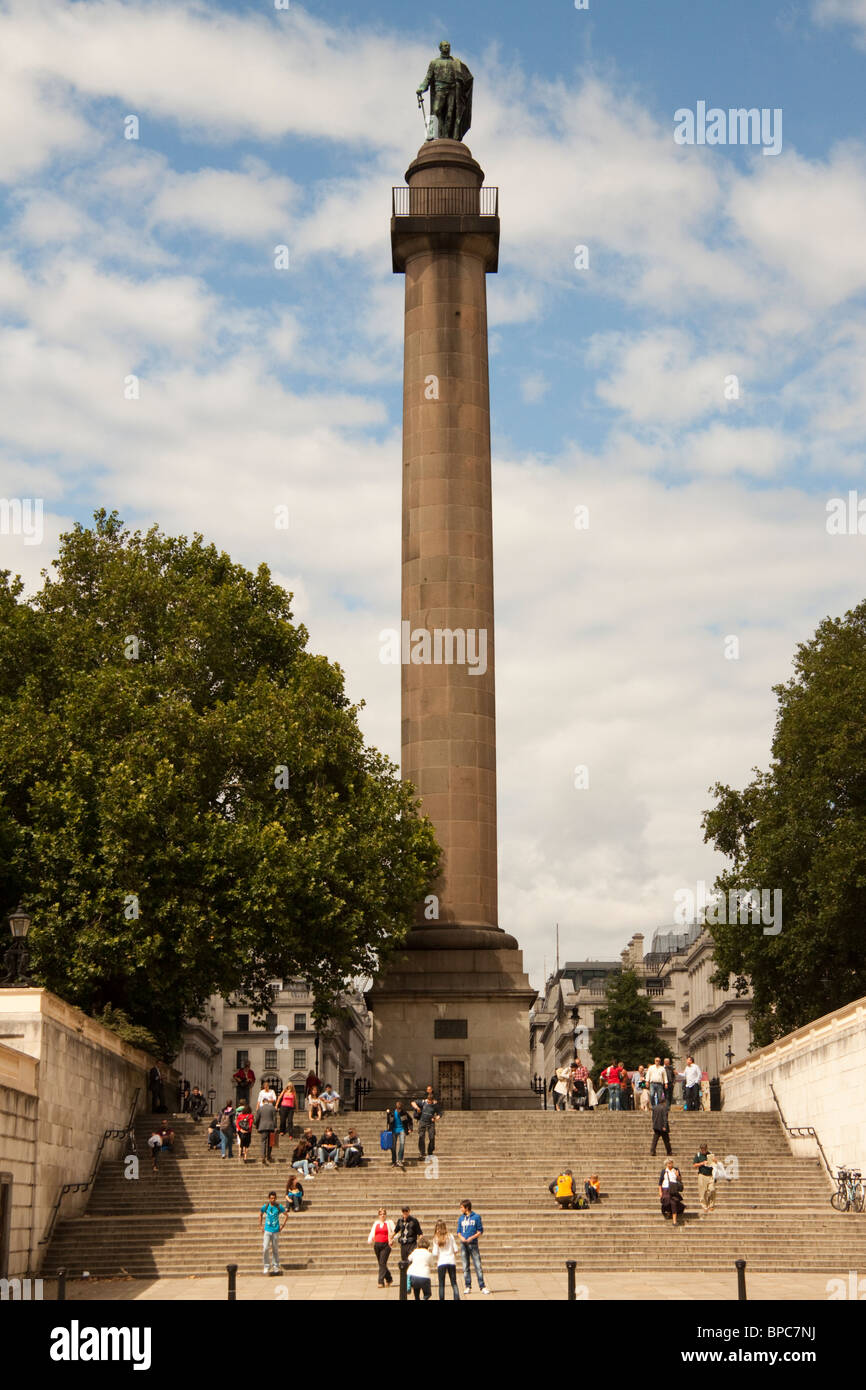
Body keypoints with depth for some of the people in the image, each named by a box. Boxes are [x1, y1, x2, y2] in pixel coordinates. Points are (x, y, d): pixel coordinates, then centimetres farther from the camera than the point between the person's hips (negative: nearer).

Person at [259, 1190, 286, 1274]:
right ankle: (266, 1267, 1)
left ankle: (276, 1266, 21)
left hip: (276, 1231, 0)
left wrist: (282, 1225, 2)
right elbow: (260, 1214, 16)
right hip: (267, 1230, 0)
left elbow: (285, 1215, 8)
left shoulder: (279, 1206, -4)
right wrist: (260, 1225, 9)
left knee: (275, 1250, 8)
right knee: (265, 1249, -10)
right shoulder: (265, 1206, -1)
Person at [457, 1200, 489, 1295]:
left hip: (473, 1243, -3)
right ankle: (467, 1286, 10)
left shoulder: (476, 1217, 0)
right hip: (463, 1244, 3)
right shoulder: (461, 1218, 12)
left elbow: (480, 1231, 0)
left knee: (478, 1265, -6)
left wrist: (472, 1237, -13)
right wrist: (461, 1237, -7)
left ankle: (482, 1286, -4)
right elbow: (458, 1231, 14)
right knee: (465, 1266, 4)